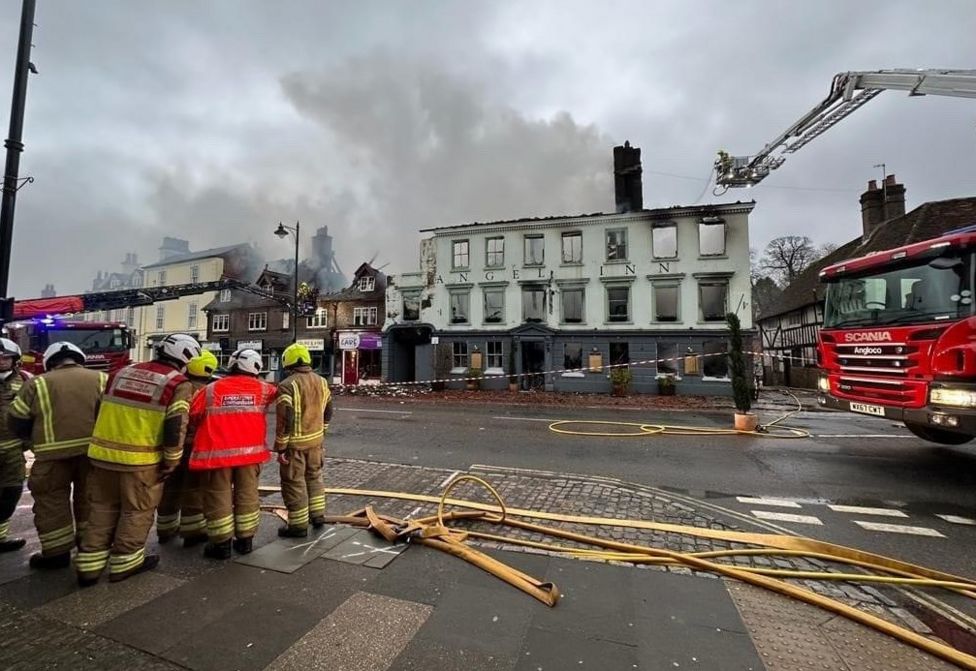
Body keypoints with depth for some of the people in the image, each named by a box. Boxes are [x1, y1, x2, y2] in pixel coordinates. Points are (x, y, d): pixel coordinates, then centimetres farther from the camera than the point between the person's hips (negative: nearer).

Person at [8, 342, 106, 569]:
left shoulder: (37, 383, 2)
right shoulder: (101, 379, 2)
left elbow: (18, 422, 7)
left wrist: (37, 439, 25)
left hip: (54, 453, -2)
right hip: (94, 450, 2)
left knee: (51, 501, 13)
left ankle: (57, 552, 18)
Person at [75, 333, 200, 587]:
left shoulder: (121, 373, 9)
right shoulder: (179, 385, -12)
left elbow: (101, 413, 15)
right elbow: (175, 429, -16)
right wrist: (171, 462, -4)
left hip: (103, 454, 6)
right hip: (140, 461, -6)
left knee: (102, 510, 19)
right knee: (137, 511, 12)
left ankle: (89, 566, 26)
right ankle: (124, 563, 24)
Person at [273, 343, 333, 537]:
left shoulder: (288, 385, -18)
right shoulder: (321, 381, 4)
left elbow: (285, 419, -20)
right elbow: (328, 411, 12)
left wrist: (280, 448, -13)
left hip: (295, 443, -7)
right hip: (315, 439, 7)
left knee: (294, 483, 6)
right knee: (314, 476, 22)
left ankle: (299, 525, 16)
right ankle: (318, 515, 31)